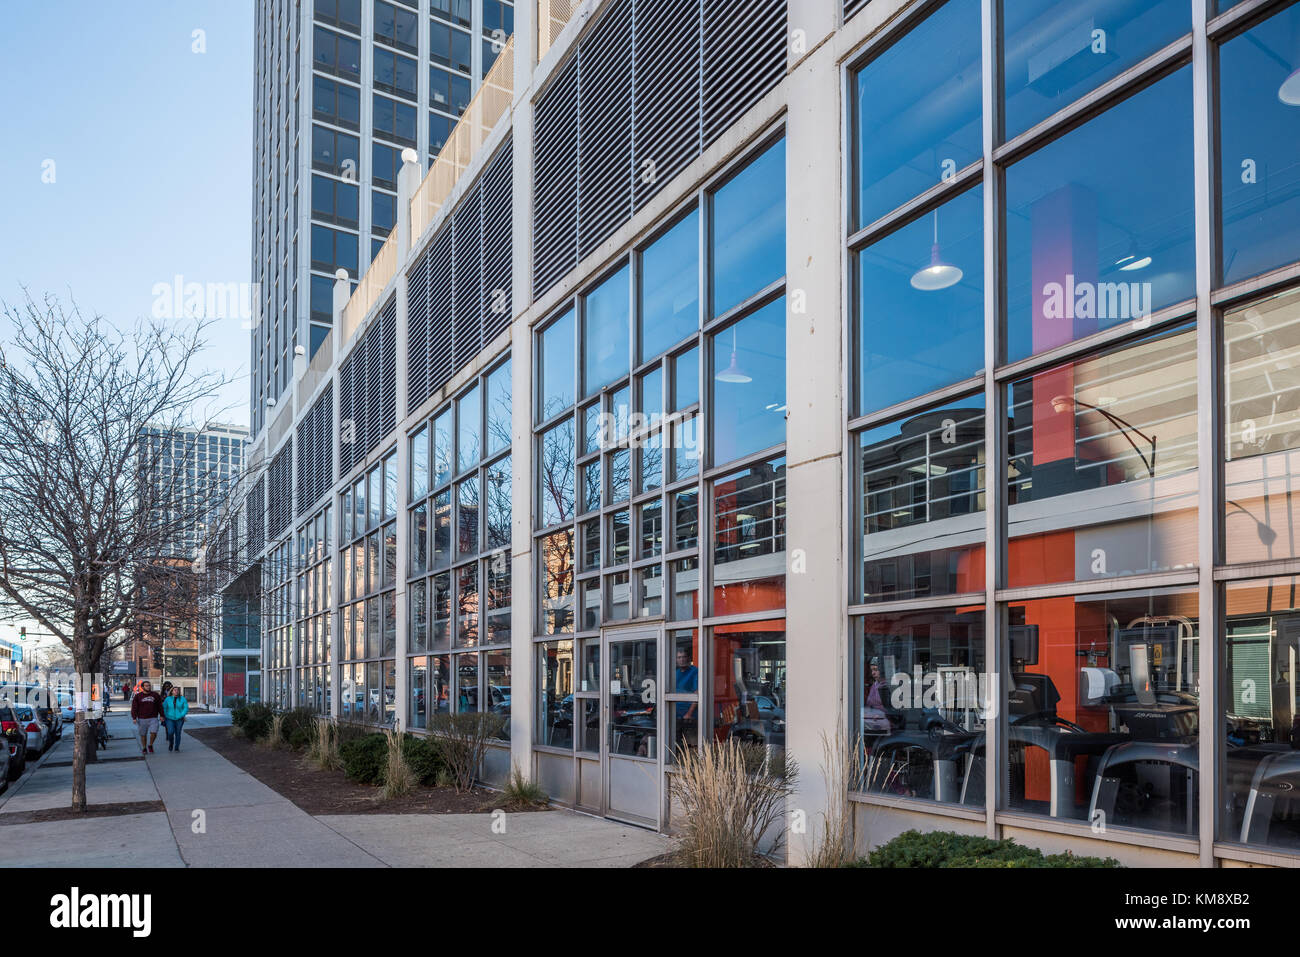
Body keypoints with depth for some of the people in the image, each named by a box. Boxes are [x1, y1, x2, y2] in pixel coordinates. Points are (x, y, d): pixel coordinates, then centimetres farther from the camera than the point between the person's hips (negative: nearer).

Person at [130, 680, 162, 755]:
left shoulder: (155, 695, 6)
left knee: (153, 733, -14)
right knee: (143, 735, 8)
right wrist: (134, 717, -8)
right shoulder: (138, 696, 1)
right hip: (142, 719, 0)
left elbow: (159, 706, 11)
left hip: (153, 718, 0)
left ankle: (150, 745, 12)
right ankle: (144, 748, 26)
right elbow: (134, 707, 0)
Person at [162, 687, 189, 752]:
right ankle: (171, 743, 14)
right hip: (170, 719, 0)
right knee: (170, 732, -14)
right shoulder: (168, 699, -1)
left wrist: (182, 715, -11)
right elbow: (164, 708, 3)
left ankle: (176, 747, 16)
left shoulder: (182, 699, -2)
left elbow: (186, 708, -2)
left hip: (179, 719, 1)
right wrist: (166, 716, -5)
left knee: (178, 733, 4)